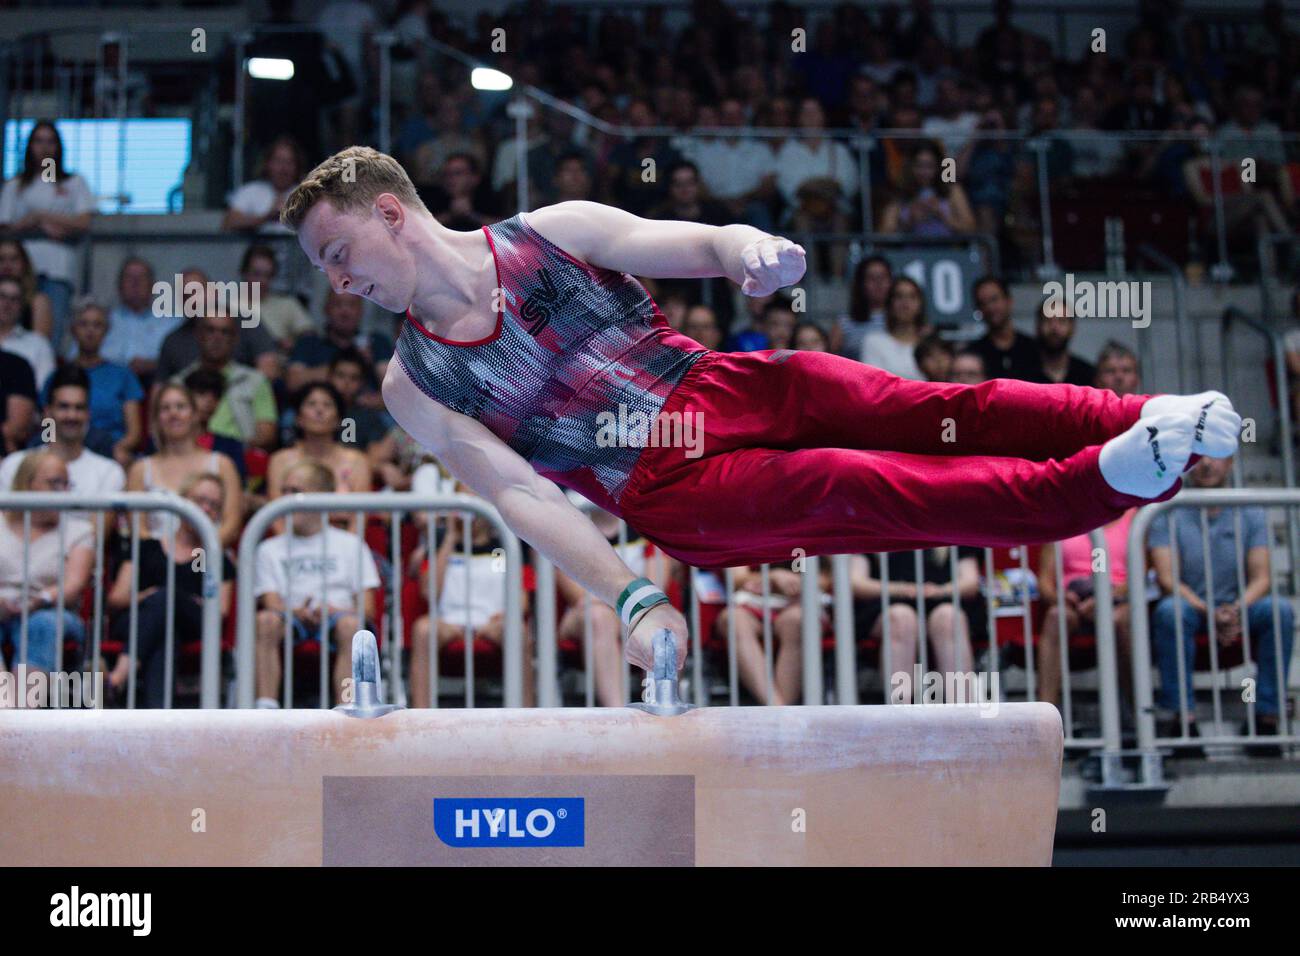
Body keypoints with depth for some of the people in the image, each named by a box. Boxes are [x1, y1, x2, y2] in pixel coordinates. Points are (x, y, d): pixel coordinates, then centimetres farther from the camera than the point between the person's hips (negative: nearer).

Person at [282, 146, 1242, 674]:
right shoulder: (415, 385, 7)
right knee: (857, 487, -27)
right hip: (665, 486, -2)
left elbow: (701, 242, 3)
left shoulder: (546, 231, 10)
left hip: (715, 386, 3)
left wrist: (750, 249, -24)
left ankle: (1142, 417, -32)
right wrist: (632, 597, -19)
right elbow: (520, 495, -4)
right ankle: (1095, 484, -40)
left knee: (922, 410, -21)